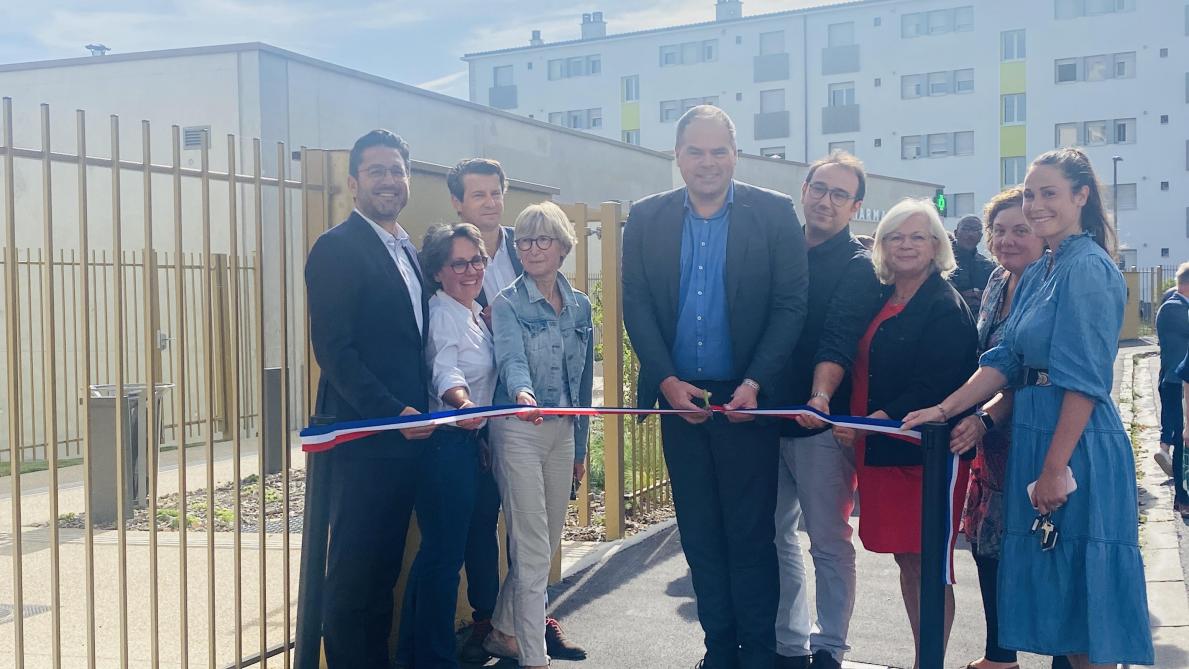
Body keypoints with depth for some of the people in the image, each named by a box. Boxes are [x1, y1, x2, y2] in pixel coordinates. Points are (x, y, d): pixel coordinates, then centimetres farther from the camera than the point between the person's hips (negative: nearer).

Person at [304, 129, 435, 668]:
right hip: (362, 436, -8)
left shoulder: (409, 252, 17)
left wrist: (424, 411, 5)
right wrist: (392, 413, -19)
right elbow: (333, 349, -16)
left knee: (385, 565, 14)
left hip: (407, 435, 8)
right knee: (355, 569, 0)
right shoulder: (337, 248, -9)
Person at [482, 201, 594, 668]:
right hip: (518, 431, -6)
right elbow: (512, 359, -24)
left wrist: (581, 446, 16)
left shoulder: (579, 306, 9)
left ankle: (503, 631, 31)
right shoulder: (508, 303, -6)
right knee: (532, 549, -6)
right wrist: (522, 392, -46)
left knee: (548, 543, 13)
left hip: (563, 432, 6)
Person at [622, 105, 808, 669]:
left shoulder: (774, 214, -1)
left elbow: (790, 305, -4)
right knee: (700, 536, 10)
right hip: (678, 397, 3)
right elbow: (636, 306, 3)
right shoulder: (647, 219, 6)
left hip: (747, 398, -2)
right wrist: (667, 381, -8)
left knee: (751, 535, 4)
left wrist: (755, 383, -13)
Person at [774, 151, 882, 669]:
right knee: (776, 535, 12)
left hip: (821, 422, -5)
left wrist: (821, 396, -34)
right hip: (765, 415, 5)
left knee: (829, 542, 3)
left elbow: (839, 341, -18)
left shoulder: (858, 267, -4)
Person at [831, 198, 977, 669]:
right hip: (879, 450, 7)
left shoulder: (945, 307, -10)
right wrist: (853, 424, 2)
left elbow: (933, 388, -18)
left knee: (927, 565, 0)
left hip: (925, 451, -7)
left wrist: (872, 423, -19)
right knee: (905, 559, 13)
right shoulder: (881, 300, 13)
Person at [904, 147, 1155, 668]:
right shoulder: (1037, 275, 14)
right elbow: (1005, 361, 11)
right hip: (1032, 436, 9)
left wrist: (1056, 468, -20)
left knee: (1082, 589, 1)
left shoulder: (1088, 269, -14)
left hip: (1077, 445, -9)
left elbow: (1085, 381, -19)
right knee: (1052, 585, 15)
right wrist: (944, 410, 1)